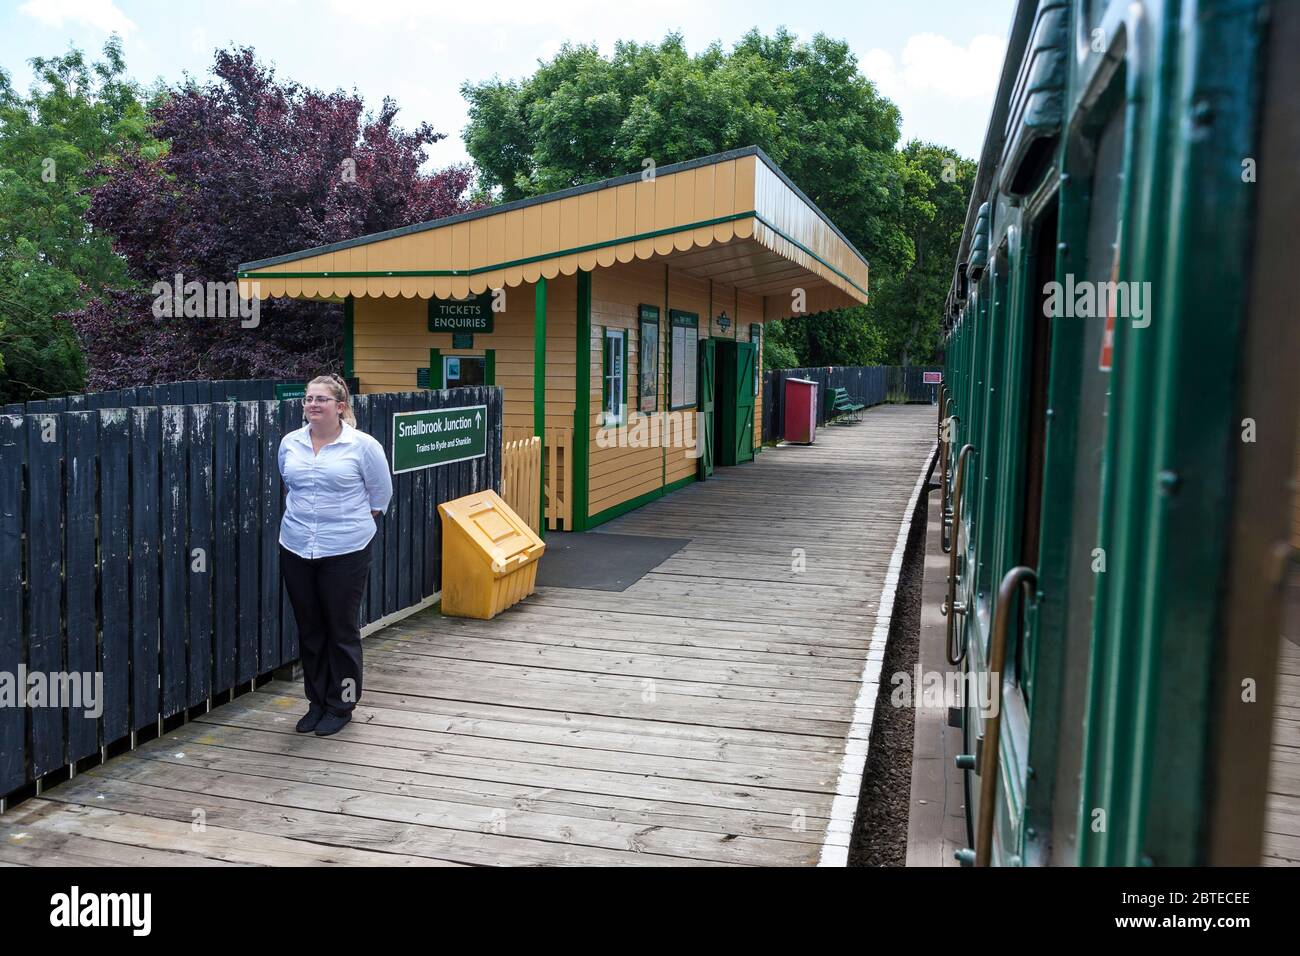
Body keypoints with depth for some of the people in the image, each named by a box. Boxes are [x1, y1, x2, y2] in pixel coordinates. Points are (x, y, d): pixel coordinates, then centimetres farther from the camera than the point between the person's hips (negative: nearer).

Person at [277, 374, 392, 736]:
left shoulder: (363, 446, -8)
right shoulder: (290, 443, 4)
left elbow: (380, 495, 2)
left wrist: (351, 522, 6)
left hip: (346, 552, -4)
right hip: (296, 550, 5)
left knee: (343, 630, 5)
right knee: (309, 629, 13)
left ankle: (341, 705, 19)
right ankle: (317, 702, 27)